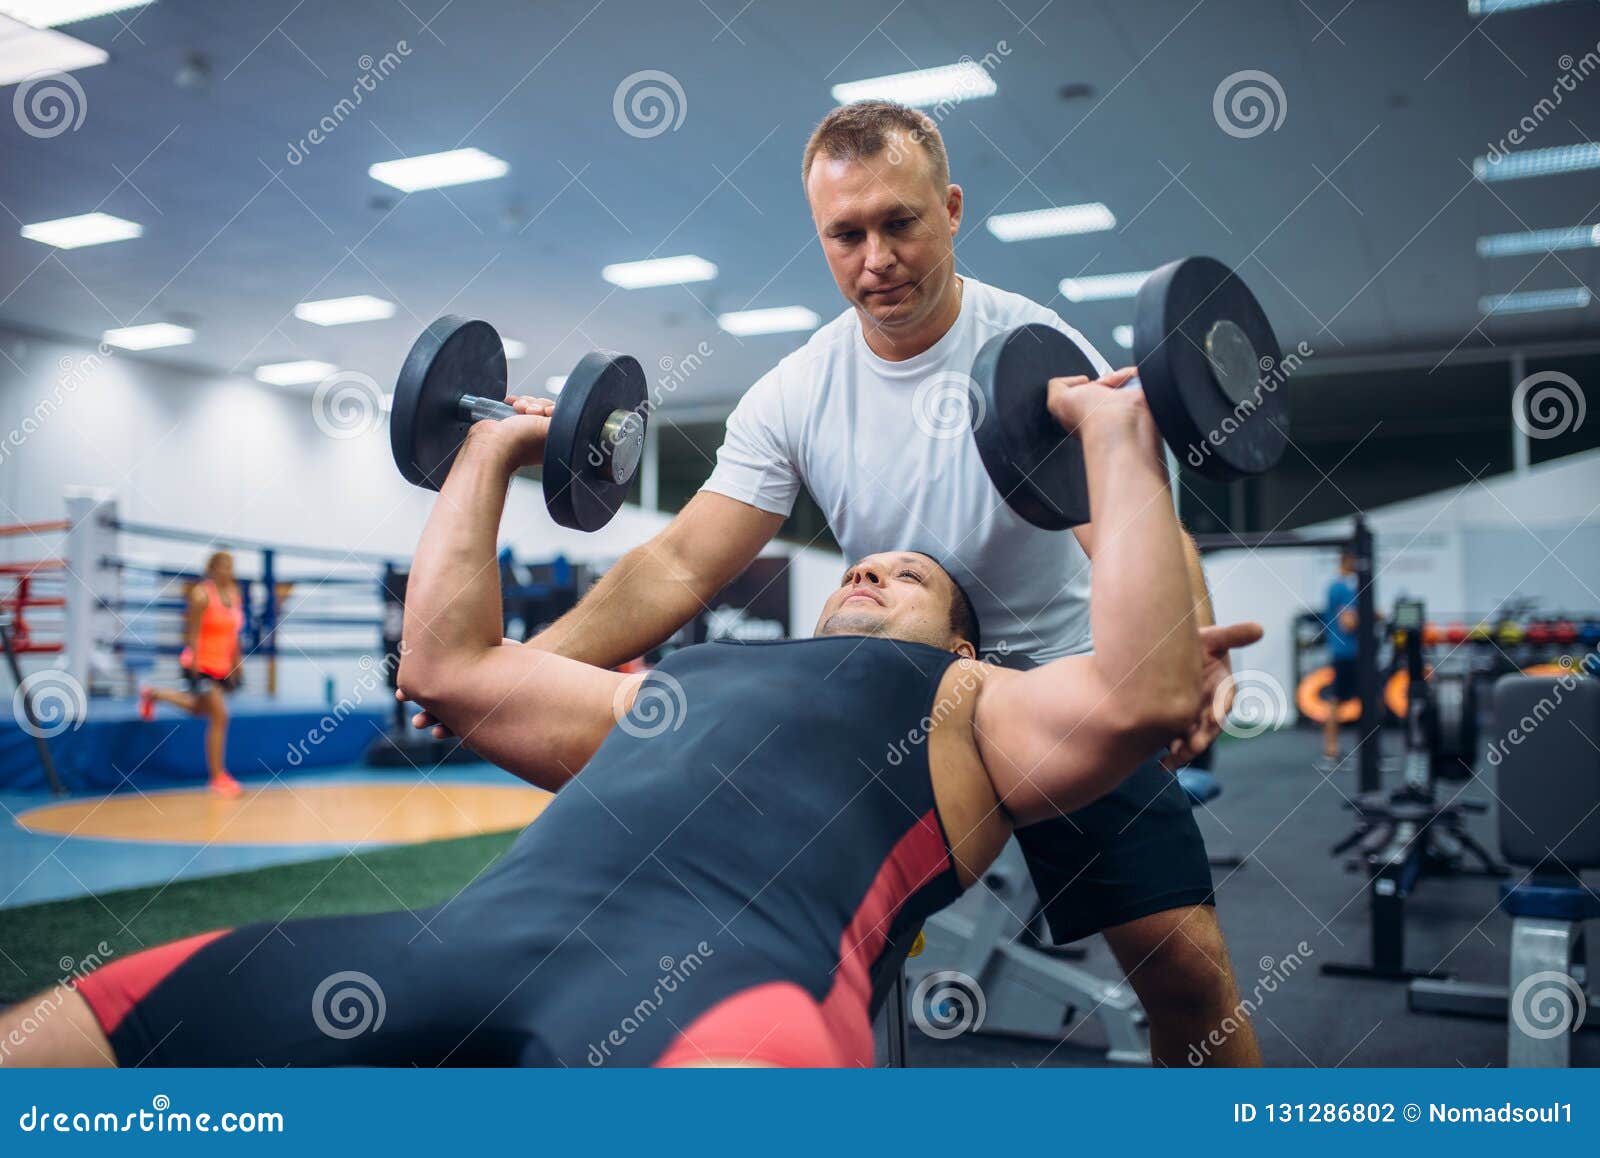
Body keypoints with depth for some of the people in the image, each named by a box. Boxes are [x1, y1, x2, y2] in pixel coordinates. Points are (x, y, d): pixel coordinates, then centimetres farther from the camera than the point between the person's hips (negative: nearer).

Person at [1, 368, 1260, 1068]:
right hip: (476, 942, 6)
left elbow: (1141, 695, 6)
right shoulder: (670, 684, 38)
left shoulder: (964, 706, 25)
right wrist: (487, 456, 48)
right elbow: (448, 667, 40)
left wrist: (1121, 440, 12)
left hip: (735, 977, -5)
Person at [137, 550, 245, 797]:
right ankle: (218, 777, -3)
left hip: (222, 667, 8)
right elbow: (191, 630, -17)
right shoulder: (201, 595, -15)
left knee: (199, 708, 26)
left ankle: (153, 694, 48)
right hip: (200, 665, -8)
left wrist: (237, 661, 13)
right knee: (219, 716, -11)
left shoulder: (234, 593, 6)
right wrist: (194, 661, -21)